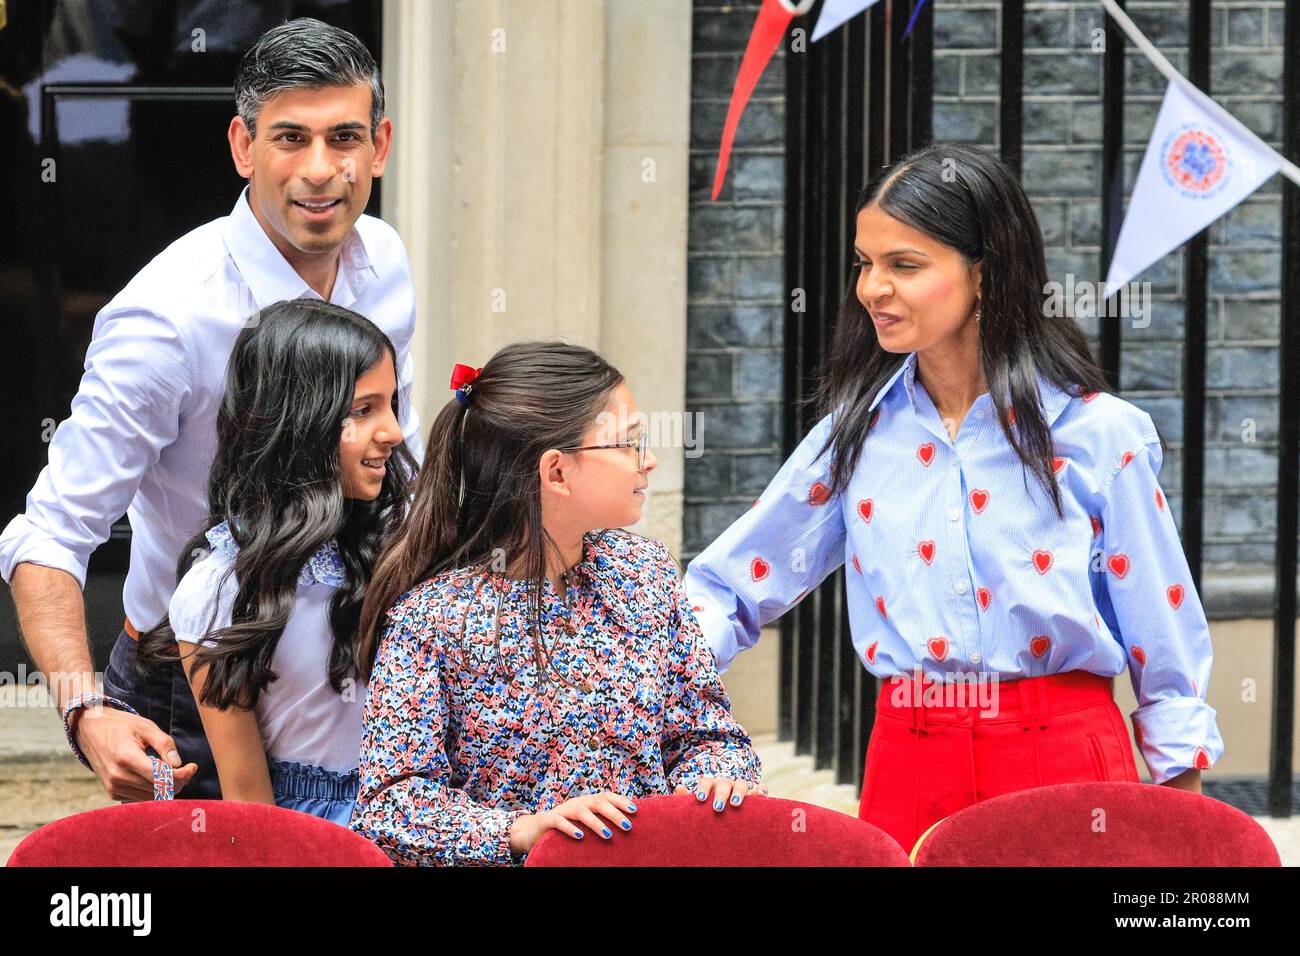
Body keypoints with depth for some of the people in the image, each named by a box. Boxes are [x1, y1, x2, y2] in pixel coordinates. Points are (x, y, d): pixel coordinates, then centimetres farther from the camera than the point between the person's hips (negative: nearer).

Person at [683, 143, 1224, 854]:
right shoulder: (858, 433, 6)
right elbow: (726, 589, 10)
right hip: (907, 768, 3)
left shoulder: (1097, 435, -3)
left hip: (1064, 766, -3)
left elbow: (1167, 655, 1)